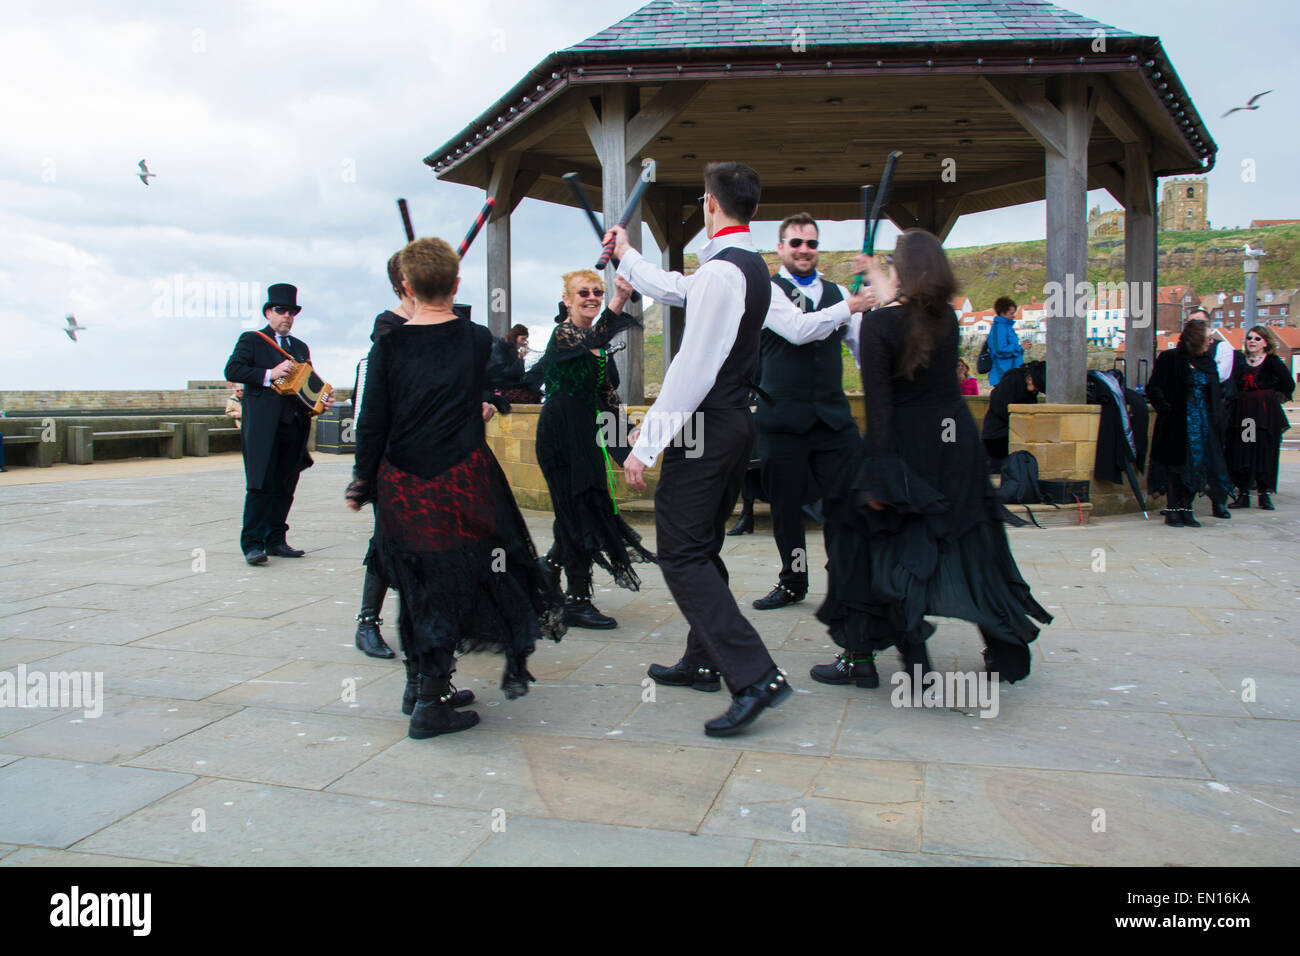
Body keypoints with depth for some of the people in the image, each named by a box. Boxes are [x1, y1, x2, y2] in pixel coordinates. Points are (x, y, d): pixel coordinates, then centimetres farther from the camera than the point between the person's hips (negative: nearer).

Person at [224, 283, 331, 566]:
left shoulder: (300, 347, 23)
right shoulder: (251, 340, 6)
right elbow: (232, 370, -8)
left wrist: (322, 400, 5)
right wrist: (269, 374, -17)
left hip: (294, 426, 6)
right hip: (263, 426, -5)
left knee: (285, 487, 7)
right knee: (260, 486, -8)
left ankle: (276, 540, 14)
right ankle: (252, 544, -5)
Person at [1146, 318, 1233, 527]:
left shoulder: (1207, 362, 12)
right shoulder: (1169, 359, -6)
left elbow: (1214, 394, 18)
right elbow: (1153, 389, -9)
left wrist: (1217, 420, 7)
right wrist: (1168, 411, -18)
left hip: (1203, 424, 6)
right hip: (1178, 425, -5)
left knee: (1195, 465, 4)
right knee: (1177, 467, -2)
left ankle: (1185, 510, 10)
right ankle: (1173, 511, 6)